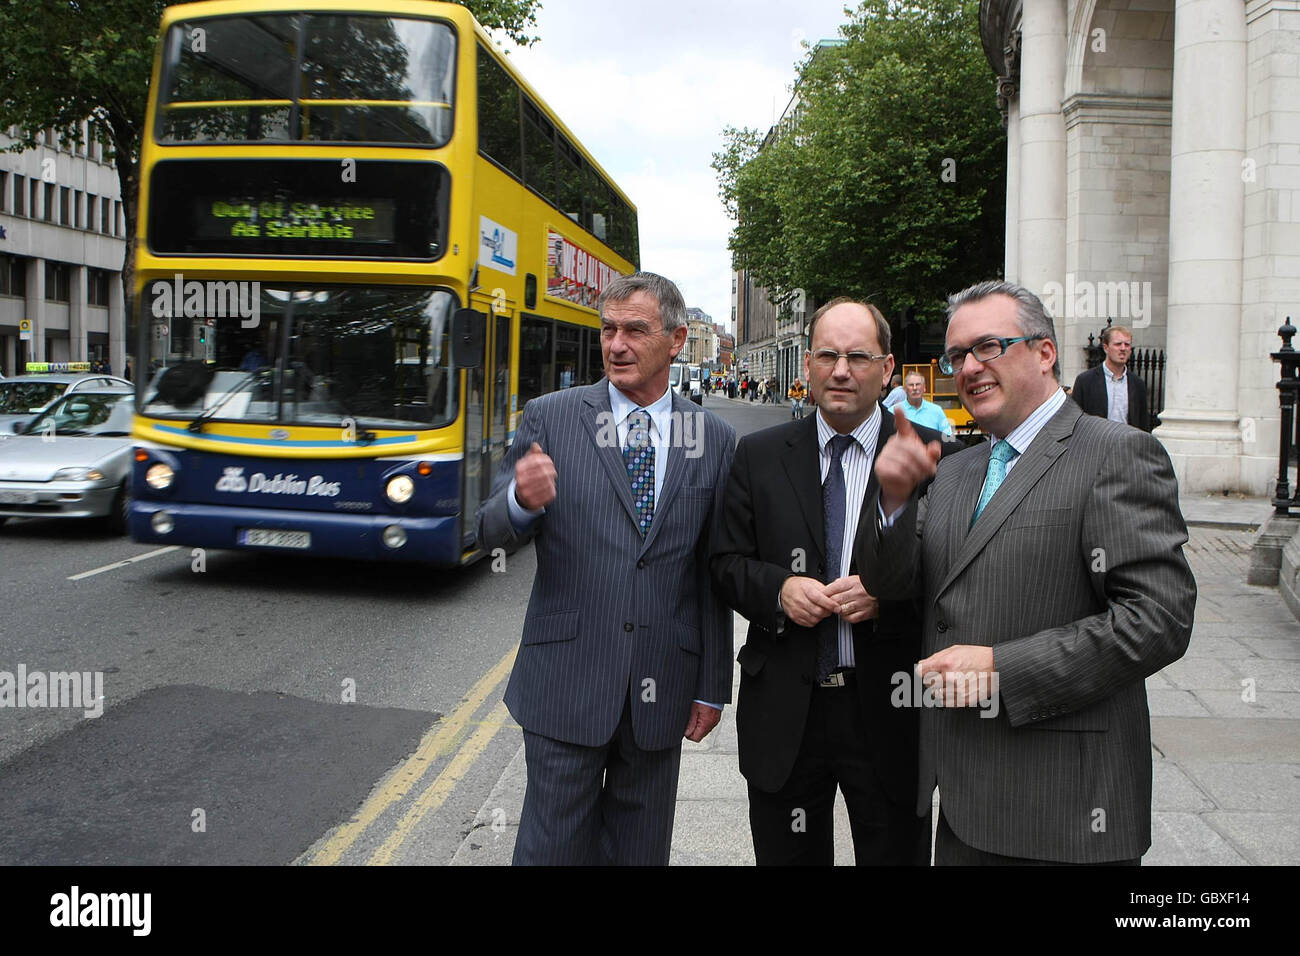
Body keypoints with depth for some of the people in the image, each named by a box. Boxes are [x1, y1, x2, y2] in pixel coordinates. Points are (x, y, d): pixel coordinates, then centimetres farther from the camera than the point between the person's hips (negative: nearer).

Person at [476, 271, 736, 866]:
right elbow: (491, 537, -3)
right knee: (552, 846, 9)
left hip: (661, 693, 2)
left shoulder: (715, 440, 3)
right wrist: (522, 502, -26)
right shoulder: (549, 418, -1)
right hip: (567, 682, -1)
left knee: (641, 849, 16)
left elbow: (714, 574, 6)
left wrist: (712, 687, 7)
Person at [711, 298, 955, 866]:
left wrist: (886, 594, -19)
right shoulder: (758, 456, 3)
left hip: (888, 710, -1)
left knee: (895, 853, 14)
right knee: (786, 854, 17)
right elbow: (727, 562, 5)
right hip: (783, 710, 2)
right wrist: (779, 589, -14)